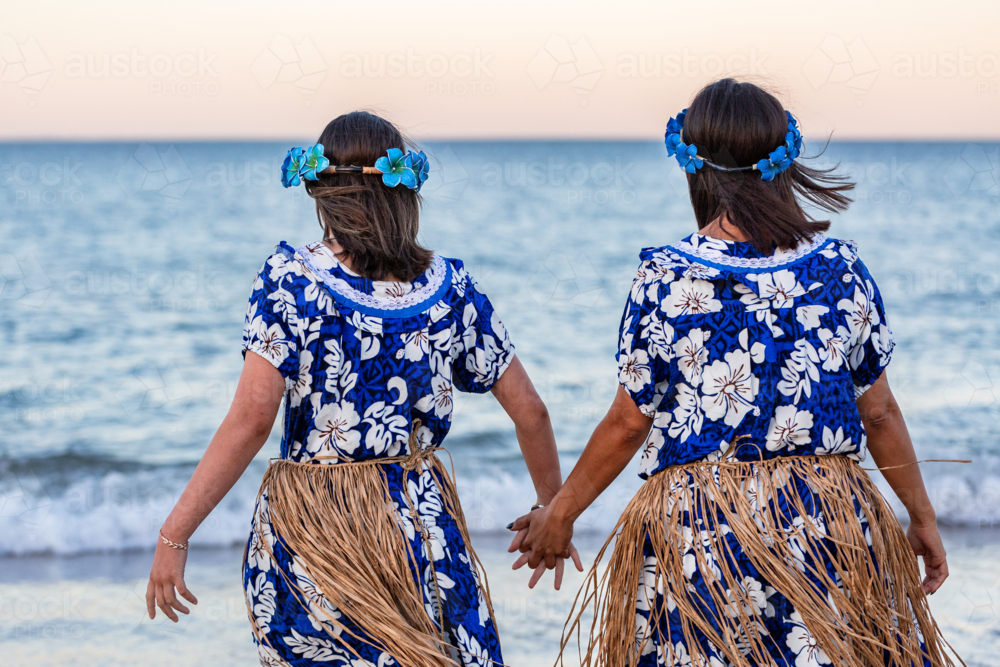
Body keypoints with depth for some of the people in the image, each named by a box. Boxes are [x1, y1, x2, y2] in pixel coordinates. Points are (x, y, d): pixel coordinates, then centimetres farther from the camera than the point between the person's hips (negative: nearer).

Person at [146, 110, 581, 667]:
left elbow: (252, 419, -16)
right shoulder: (449, 287, 3)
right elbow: (530, 413, 7)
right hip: (423, 526, 3)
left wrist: (174, 535, -12)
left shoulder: (290, 278, -7)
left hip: (310, 534, -3)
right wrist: (554, 511, 23)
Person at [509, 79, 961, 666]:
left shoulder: (665, 278, -8)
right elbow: (879, 413, 6)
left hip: (696, 531, -2)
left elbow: (629, 423, -3)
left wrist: (560, 514, 11)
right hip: (830, 521, 2)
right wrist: (923, 518, 19)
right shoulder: (842, 270, -1)